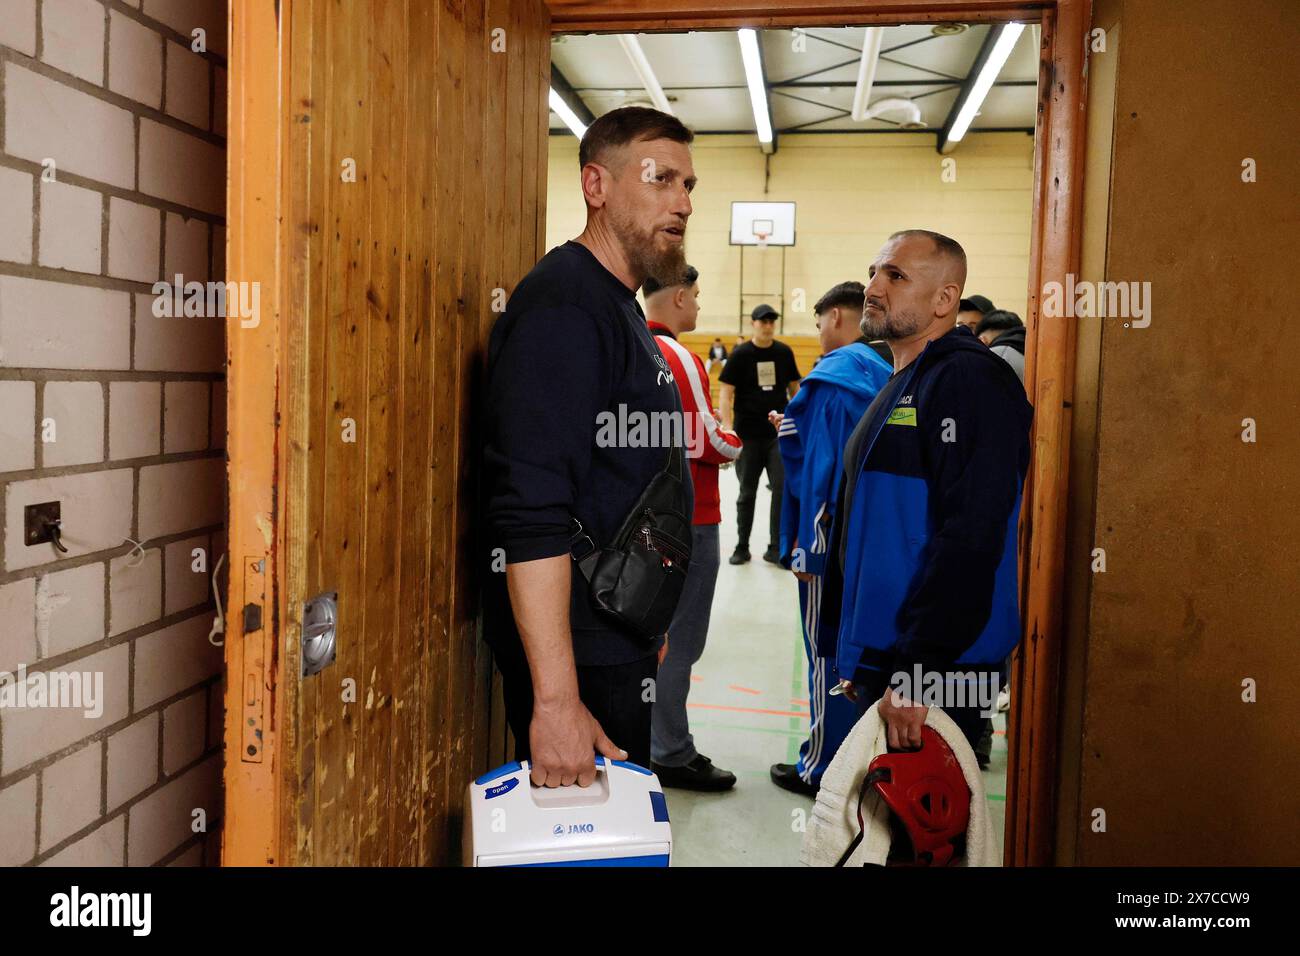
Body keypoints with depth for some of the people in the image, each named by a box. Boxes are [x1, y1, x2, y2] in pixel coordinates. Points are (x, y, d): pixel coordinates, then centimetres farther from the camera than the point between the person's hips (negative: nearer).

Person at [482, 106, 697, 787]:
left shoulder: (622, 308, 15)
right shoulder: (562, 309, -17)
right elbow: (532, 519, -27)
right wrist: (555, 699, -30)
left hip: (619, 643, 10)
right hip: (576, 654, -10)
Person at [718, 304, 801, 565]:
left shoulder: (784, 352, 4)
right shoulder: (740, 354, -4)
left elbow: (794, 387, 14)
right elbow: (726, 392, -8)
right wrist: (727, 426, -19)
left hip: (779, 433, 2)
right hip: (748, 435, -2)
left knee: (783, 489, -4)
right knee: (747, 492, 8)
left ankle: (776, 548, 7)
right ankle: (742, 547, 20)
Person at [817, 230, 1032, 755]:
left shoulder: (968, 380, -15)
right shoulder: (898, 386, 17)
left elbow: (969, 539, -25)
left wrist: (914, 674, -26)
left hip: (935, 673, -9)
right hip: (879, 662, 9)